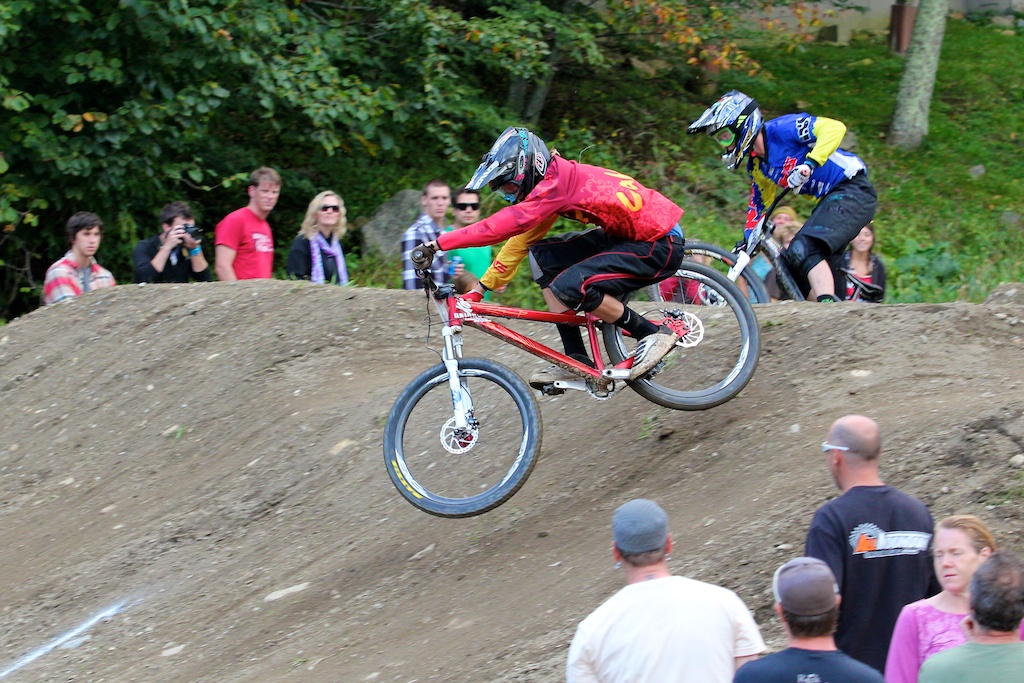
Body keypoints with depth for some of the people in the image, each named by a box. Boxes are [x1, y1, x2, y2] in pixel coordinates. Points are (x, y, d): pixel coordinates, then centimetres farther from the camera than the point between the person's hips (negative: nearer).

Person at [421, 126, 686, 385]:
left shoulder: (557, 184, -22)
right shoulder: (551, 181, 7)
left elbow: (504, 225, -30)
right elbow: (520, 242, 14)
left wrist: (440, 243, -30)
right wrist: (480, 289, 12)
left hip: (661, 246, -10)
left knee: (569, 287, -25)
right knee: (542, 256, 6)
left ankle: (654, 334, -6)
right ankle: (577, 361, 5)